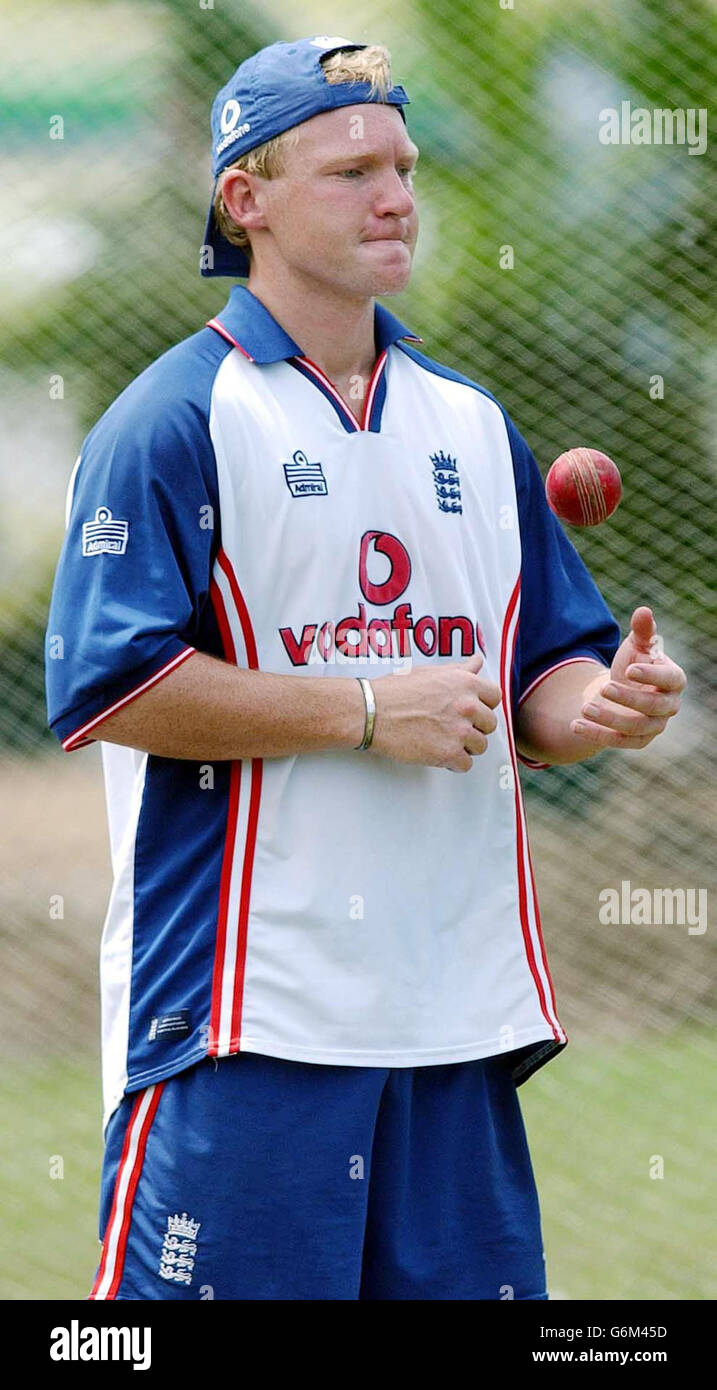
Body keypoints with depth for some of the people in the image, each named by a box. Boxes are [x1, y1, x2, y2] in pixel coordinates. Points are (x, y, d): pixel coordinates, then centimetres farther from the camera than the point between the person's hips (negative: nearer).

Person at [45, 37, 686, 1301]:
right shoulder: (174, 422, -4)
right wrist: (368, 707, -14)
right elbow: (108, 687, -13)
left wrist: (597, 705, -5)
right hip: (246, 1018, -6)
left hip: (458, 1017, 6)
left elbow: (538, 674, 19)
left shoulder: (472, 426, 16)